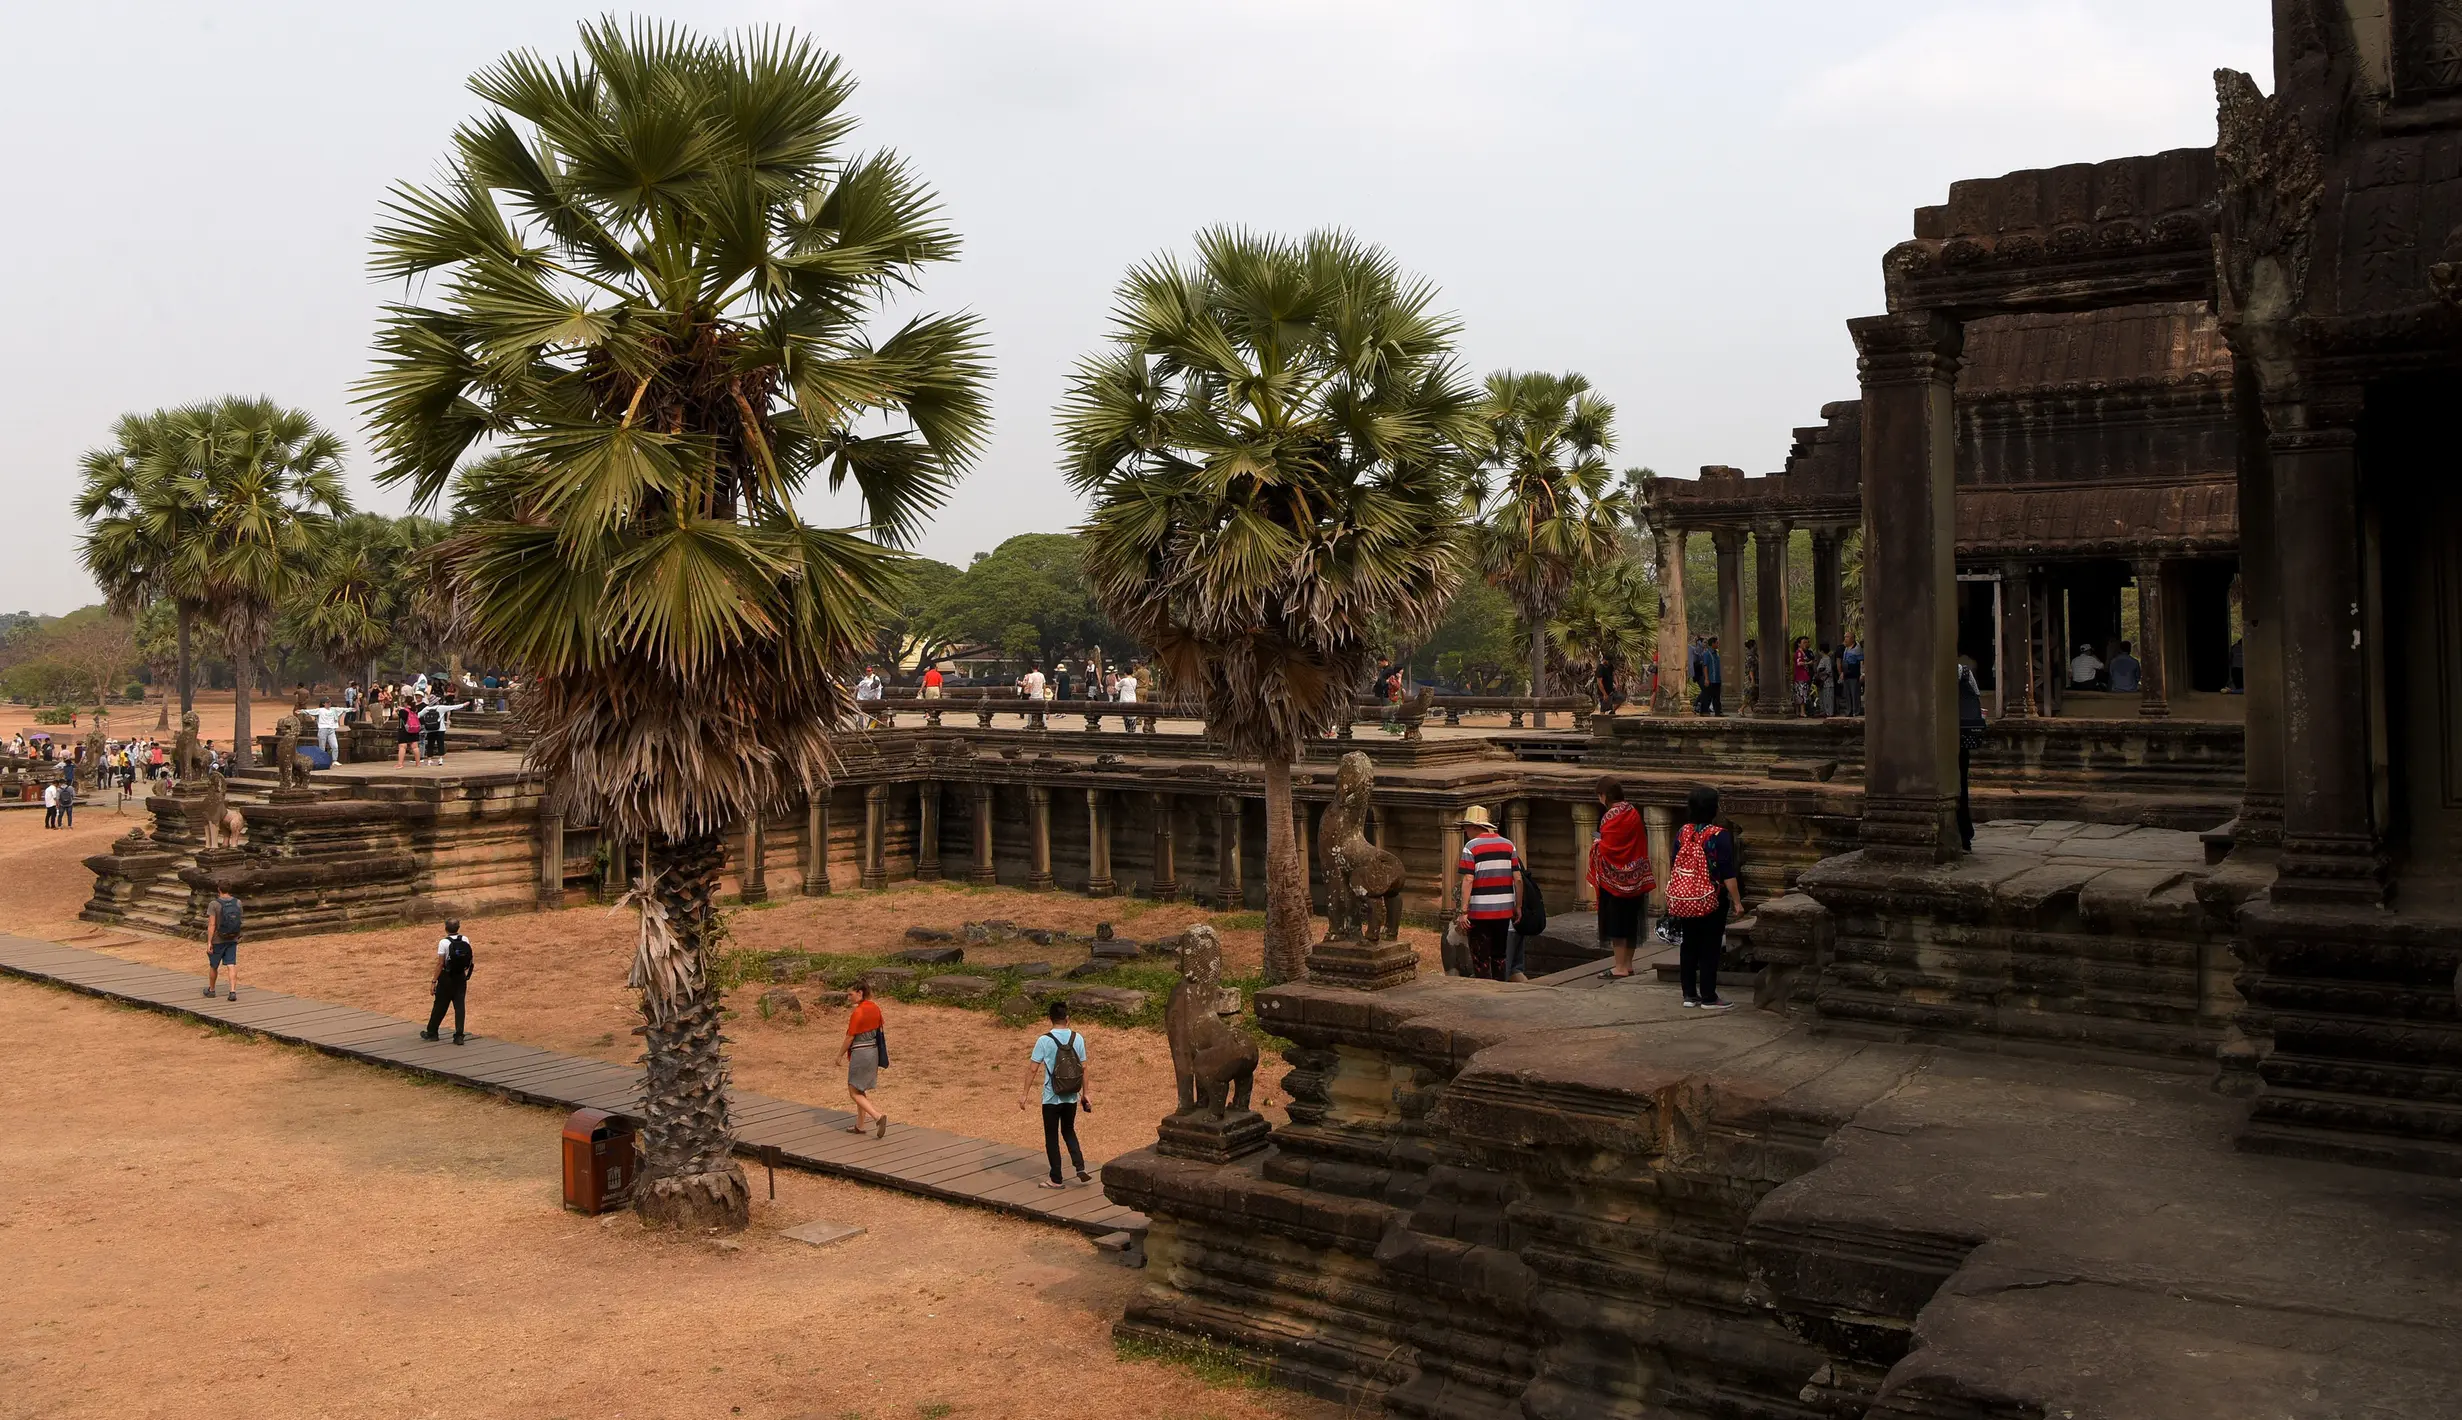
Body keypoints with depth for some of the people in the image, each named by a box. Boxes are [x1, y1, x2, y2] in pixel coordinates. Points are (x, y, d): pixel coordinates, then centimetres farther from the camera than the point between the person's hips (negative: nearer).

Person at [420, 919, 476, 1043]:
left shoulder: (444, 942, -14)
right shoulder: (465, 940, -1)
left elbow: (440, 963, -16)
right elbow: (470, 959, 6)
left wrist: (434, 981, -11)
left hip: (446, 977, -3)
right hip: (461, 977, 3)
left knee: (440, 1006, 10)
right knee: (459, 1006, 5)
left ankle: (431, 1033, 24)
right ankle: (459, 1036, 3)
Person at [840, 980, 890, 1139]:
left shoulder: (857, 1012, -20)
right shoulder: (875, 1008, 3)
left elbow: (850, 1037, -14)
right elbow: (878, 1030, 10)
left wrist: (840, 1054, -1)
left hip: (860, 1053, -8)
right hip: (873, 1051, 8)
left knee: (854, 1092, 0)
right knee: (861, 1090, 19)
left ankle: (878, 1117, -16)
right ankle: (860, 1125, 25)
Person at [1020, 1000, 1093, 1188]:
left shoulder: (1044, 1040, -13)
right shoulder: (1078, 1038, -3)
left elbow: (1033, 1069, -11)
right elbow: (1083, 1068, 2)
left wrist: (1025, 1093, -3)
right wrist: (1084, 1094, 11)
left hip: (1051, 1098, -4)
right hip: (1071, 1097, 4)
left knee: (1052, 1137, 9)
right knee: (1069, 1131, 23)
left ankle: (1057, 1179, 15)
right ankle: (1080, 1168, 11)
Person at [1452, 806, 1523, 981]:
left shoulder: (1471, 847, -8)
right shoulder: (1508, 845, 6)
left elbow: (1468, 880, -14)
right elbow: (1518, 879, 5)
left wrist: (1464, 910, -13)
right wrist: (1518, 906, 12)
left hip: (1479, 912, -5)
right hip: (1504, 910, 5)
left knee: (1480, 957, 3)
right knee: (1499, 955, 18)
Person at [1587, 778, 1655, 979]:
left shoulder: (1610, 817, -17)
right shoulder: (1633, 814, 6)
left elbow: (1606, 848, -21)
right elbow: (1641, 845, 12)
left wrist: (1596, 843, 0)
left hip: (1614, 877, -8)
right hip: (1634, 877, 8)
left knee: (1615, 920, -2)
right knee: (1630, 920, 13)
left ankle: (1620, 967, 0)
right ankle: (1628, 964, 21)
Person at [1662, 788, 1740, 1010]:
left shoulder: (1682, 833, 2)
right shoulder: (1719, 836, -15)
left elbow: (1673, 866, 9)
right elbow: (1727, 873, -16)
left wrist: (1674, 894, 21)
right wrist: (1737, 901, -9)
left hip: (1683, 899, 5)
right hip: (1711, 901, -5)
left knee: (1688, 947, 13)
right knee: (1710, 949, 2)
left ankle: (1689, 994, 17)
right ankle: (1708, 998, 5)